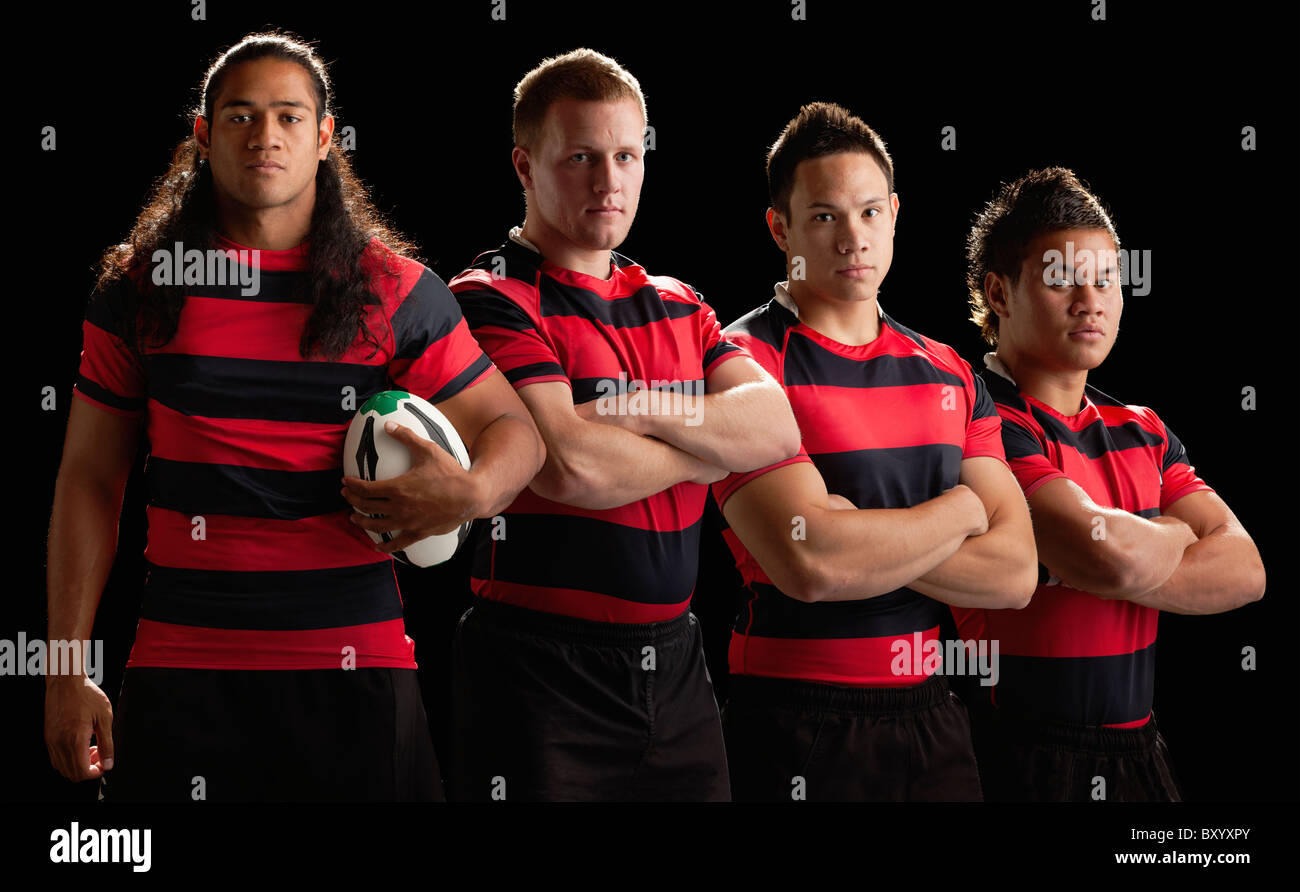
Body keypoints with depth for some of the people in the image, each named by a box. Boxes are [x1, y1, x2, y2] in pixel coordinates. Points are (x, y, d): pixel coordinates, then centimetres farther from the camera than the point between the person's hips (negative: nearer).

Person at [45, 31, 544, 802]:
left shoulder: (395, 290, 5)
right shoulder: (140, 288, 7)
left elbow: (515, 429, 8)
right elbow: (90, 479, 8)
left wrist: (474, 492, -17)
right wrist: (67, 676, 3)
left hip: (355, 665, 0)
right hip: (181, 668, 0)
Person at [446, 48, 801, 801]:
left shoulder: (675, 305, 15)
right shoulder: (491, 300, -7)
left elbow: (777, 427, 1)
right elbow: (572, 467, -20)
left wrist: (646, 411, -15)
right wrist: (716, 443, -4)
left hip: (675, 669, 6)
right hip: (541, 674, -6)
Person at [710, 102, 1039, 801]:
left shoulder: (950, 375, 10)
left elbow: (1013, 573, 0)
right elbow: (810, 565, -22)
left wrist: (858, 538, -13)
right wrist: (956, 511, -6)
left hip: (931, 715, 5)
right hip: (799, 727, -5)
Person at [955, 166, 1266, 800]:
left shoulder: (1143, 433, 12)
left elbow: (1243, 571, 2)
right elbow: (1113, 555, -25)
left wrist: (1090, 577, -13)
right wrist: (1177, 531, -2)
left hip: (1137, 750, 7)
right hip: (1020, 758, -7)